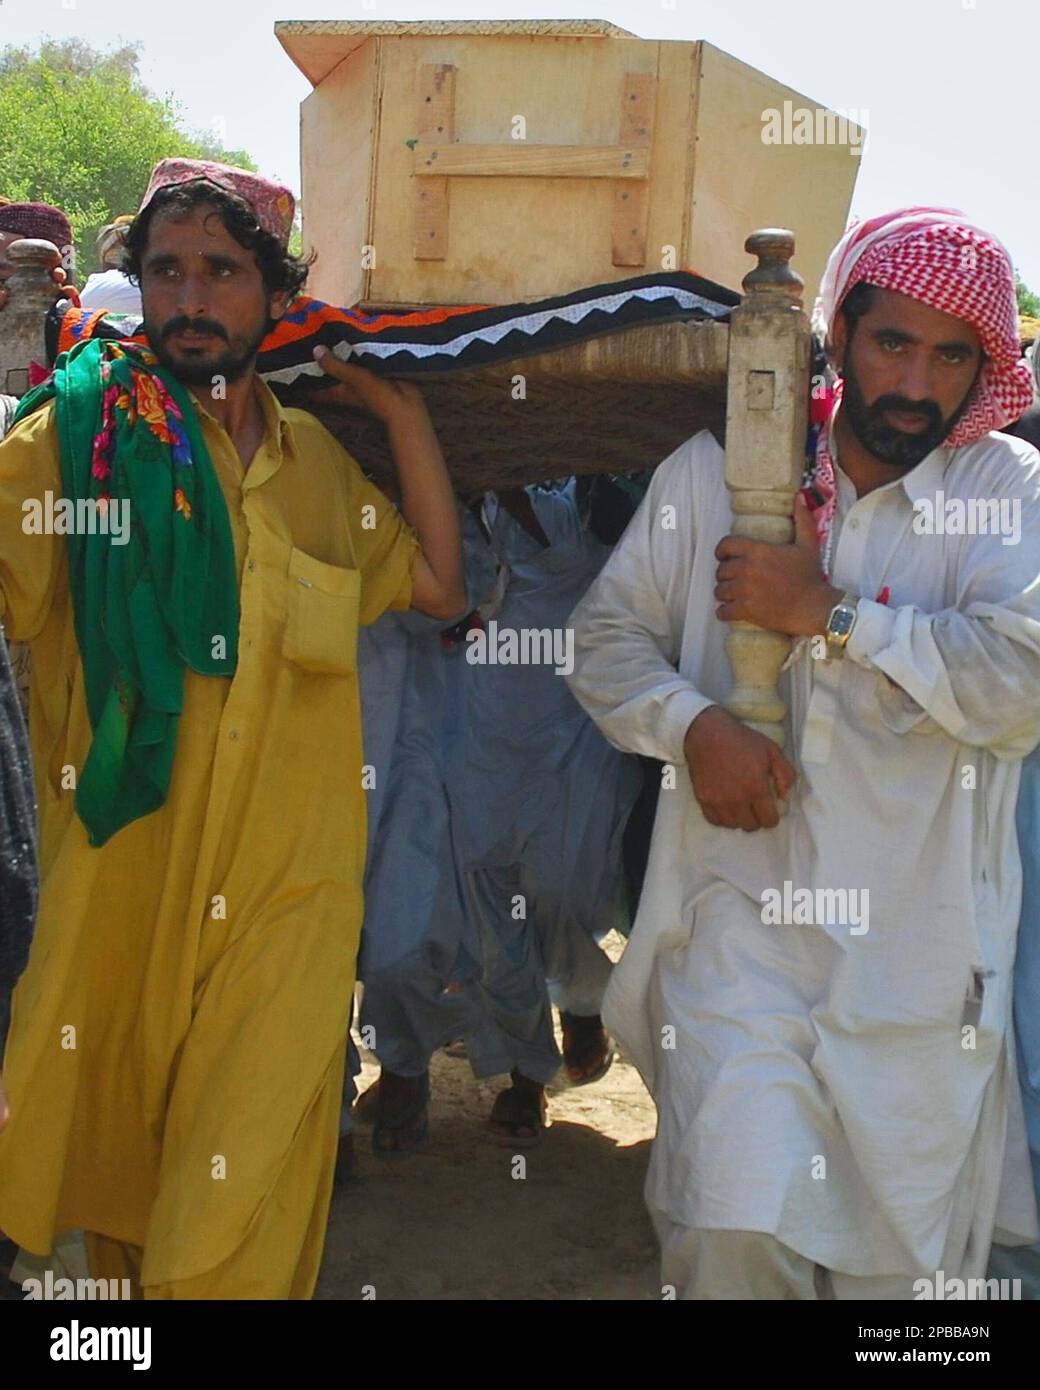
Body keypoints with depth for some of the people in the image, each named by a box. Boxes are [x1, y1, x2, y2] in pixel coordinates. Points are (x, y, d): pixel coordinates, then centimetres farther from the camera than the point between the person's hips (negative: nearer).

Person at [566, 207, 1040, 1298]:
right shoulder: (715, 474, 7)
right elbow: (606, 634, 10)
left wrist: (829, 611, -12)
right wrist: (694, 725, -8)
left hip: (920, 957, 0)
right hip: (740, 931, 1)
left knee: (910, 1263, 10)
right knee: (732, 1230, -11)